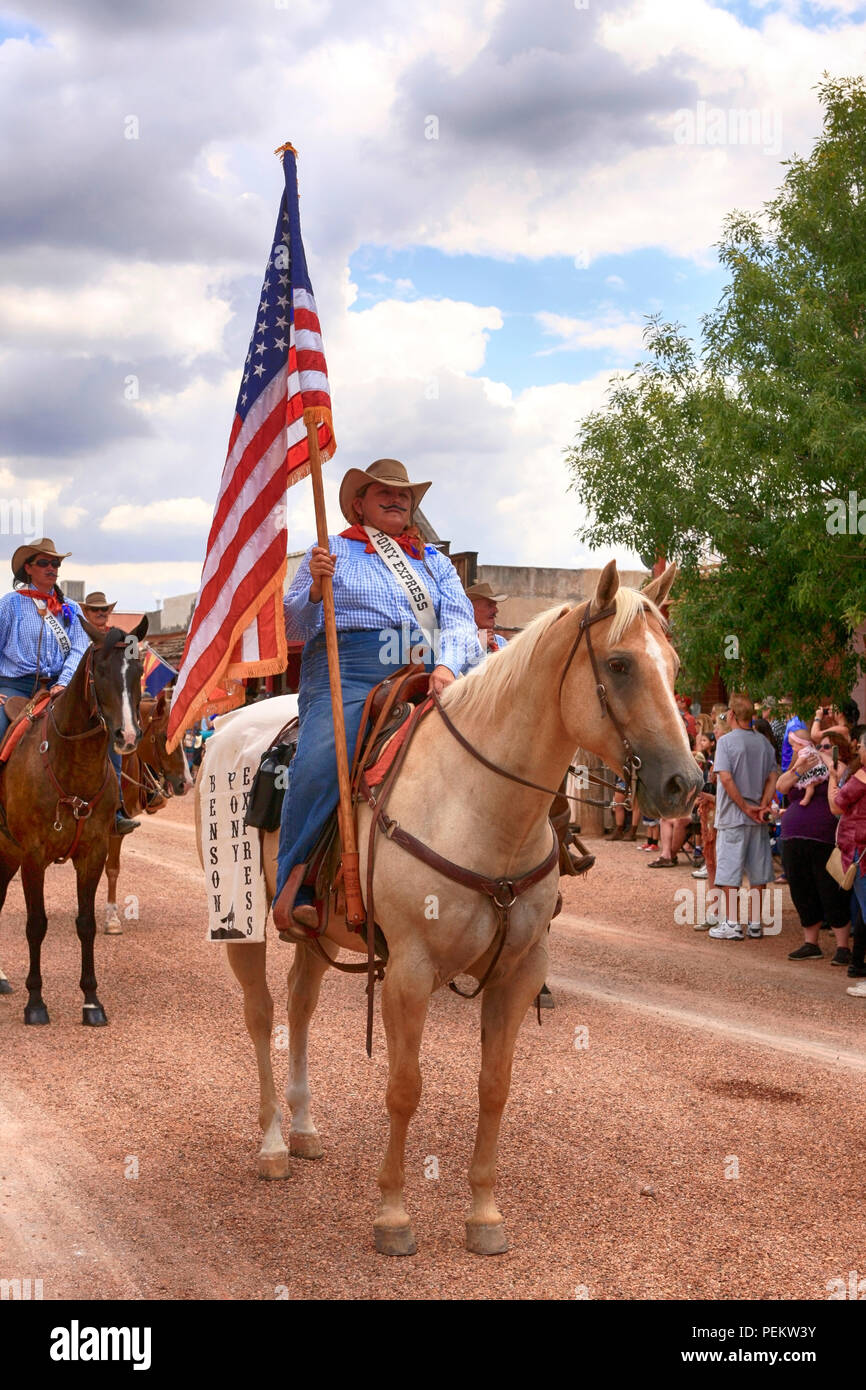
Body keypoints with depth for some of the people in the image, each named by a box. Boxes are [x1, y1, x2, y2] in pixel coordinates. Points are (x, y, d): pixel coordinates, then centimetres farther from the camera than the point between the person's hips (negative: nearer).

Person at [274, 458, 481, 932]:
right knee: (319, 764, -31)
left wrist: (447, 666, -14)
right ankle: (294, 888, -23)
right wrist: (315, 588, -11)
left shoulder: (433, 561, 24)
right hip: (348, 672, -4)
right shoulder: (334, 552, 16)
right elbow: (296, 629, 10)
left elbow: (459, 617, 7)